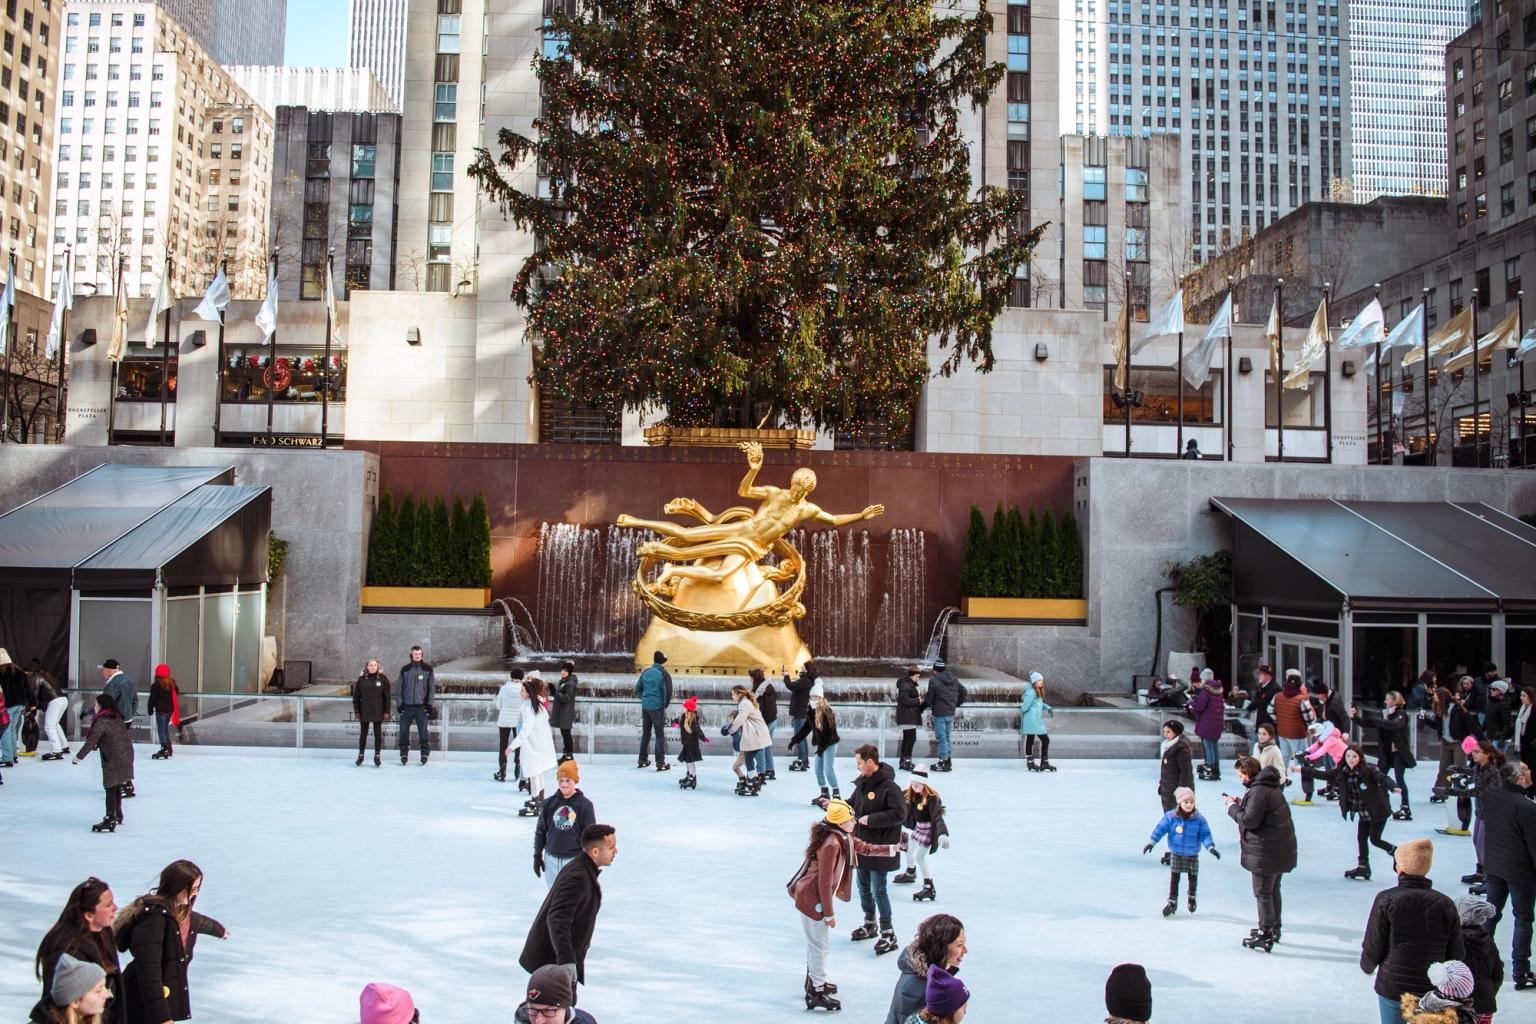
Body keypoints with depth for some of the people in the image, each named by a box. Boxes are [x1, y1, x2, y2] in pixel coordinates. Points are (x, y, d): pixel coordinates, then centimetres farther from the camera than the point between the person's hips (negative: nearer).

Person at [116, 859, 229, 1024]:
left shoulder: (181, 912, 8)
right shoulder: (153, 917, -22)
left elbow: (198, 921, 33)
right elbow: (149, 972, -27)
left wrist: (220, 930, 54)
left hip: (169, 998, 9)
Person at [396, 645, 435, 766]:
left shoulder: (427, 669, 2)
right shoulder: (405, 670, 6)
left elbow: (431, 688, 2)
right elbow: (399, 687, 7)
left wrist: (429, 704, -3)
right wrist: (399, 704, 0)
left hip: (421, 706, -2)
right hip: (406, 706, 2)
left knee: (423, 731, -3)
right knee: (404, 731, 4)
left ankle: (425, 754, 5)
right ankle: (404, 754, 14)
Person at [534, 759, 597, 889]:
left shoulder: (585, 805, -7)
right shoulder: (548, 804, 0)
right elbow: (541, 831, 8)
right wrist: (537, 855, 8)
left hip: (575, 859, -3)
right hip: (552, 859, 3)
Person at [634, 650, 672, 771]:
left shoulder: (646, 672, 7)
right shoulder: (664, 674, -10)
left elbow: (637, 689, 9)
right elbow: (667, 692, -15)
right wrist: (665, 705, 0)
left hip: (645, 707, 5)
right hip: (657, 707, -5)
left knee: (645, 733, 15)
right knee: (660, 735, 2)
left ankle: (642, 761, 21)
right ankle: (660, 763, 1)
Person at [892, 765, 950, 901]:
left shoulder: (932, 797, -28)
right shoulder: (912, 794, -8)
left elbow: (938, 817, -34)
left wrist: (943, 834, -46)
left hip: (928, 829, -8)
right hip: (918, 827, 8)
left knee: (920, 856, -9)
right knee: (908, 847, 25)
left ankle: (929, 888, 0)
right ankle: (910, 874, 51)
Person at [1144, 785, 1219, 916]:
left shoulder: (1199, 819, -11)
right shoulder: (1171, 817, -12)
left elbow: (1205, 834, -9)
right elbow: (1160, 828, -9)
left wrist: (1211, 847, -22)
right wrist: (1152, 842, -15)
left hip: (1192, 855, 0)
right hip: (1176, 854, 0)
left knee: (1193, 877, 11)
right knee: (1174, 878, 2)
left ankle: (1192, 898, 37)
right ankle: (1172, 901, 14)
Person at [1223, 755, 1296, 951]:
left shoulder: (1258, 791, -20)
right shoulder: (1268, 787, 12)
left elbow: (1250, 820, -22)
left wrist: (1232, 808, -8)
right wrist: (1240, 803, 5)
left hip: (1266, 851, -10)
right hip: (1279, 848, 10)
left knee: (1262, 893, -1)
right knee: (1273, 891, 22)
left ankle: (1265, 936, 5)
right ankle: (1274, 929, 34)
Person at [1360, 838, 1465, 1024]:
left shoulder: (1386, 899, -12)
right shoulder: (1445, 904, -4)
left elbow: (1372, 947, -8)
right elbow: (1456, 954, 1)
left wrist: (1367, 965, 13)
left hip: (1392, 988, -2)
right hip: (1433, 990, 2)